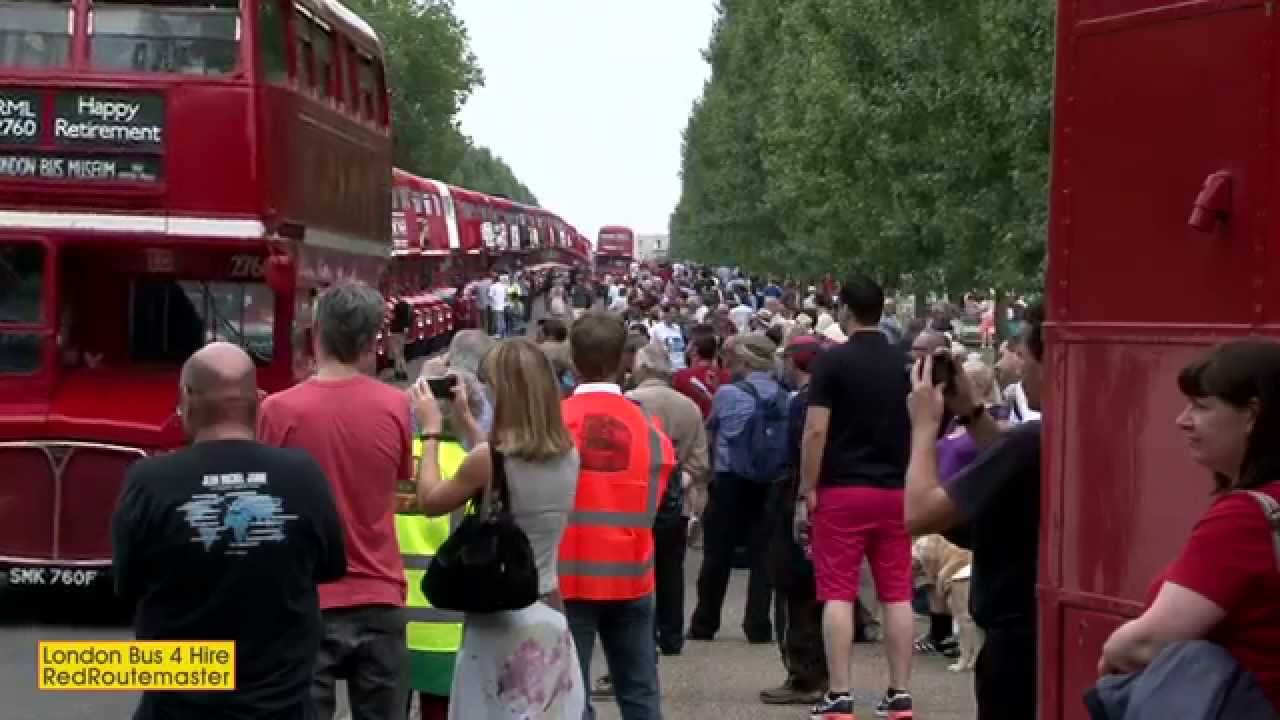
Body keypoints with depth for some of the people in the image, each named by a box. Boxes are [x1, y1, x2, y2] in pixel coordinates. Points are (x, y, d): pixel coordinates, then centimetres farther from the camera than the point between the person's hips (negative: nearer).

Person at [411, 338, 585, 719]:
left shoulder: (489, 459, -17)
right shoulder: (569, 456, 2)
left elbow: (429, 502, -1)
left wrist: (431, 431, 8)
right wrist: (465, 418, 23)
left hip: (500, 621, -6)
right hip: (550, 614, 6)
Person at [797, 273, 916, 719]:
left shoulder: (833, 361, -8)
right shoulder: (905, 364, 7)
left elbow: (816, 432, -12)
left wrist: (807, 491, -7)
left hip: (843, 490, -4)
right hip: (895, 491, 4)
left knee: (838, 593, -2)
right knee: (896, 594, 6)